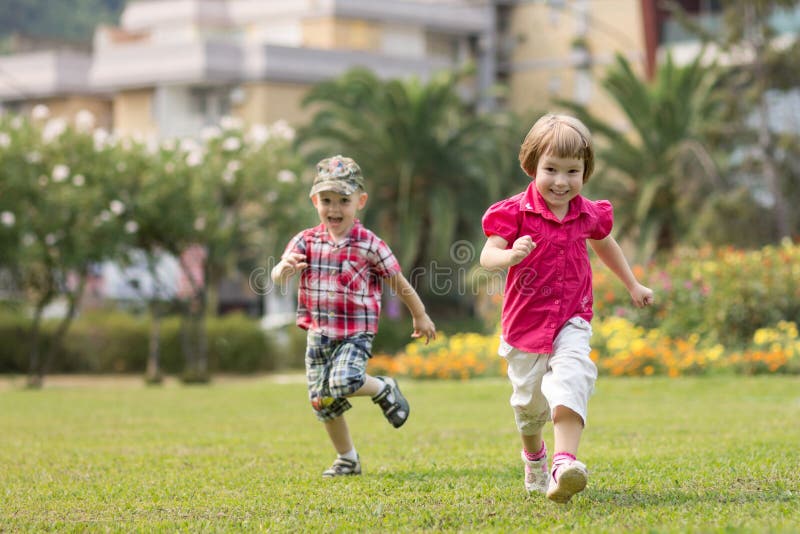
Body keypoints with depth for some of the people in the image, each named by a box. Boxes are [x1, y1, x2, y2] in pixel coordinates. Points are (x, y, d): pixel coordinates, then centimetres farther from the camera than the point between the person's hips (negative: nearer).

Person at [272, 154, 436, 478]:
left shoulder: (369, 245, -8)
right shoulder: (306, 241, -2)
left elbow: (398, 282, 3)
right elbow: (279, 275, -15)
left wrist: (420, 316, 12)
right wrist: (284, 269, -39)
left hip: (356, 333, -4)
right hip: (319, 333, 4)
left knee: (343, 382, -27)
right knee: (322, 401, 6)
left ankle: (383, 389, 6)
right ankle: (347, 460, 26)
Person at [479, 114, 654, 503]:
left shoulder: (587, 215, 1)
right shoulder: (516, 212, -12)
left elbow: (604, 244, 24)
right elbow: (487, 255, -21)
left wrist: (633, 285, 32)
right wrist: (510, 255, -44)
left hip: (571, 322, 1)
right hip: (526, 322, -1)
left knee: (571, 380, -27)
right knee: (529, 401, 14)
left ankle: (565, 463, -39)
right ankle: (533, 457, 46)